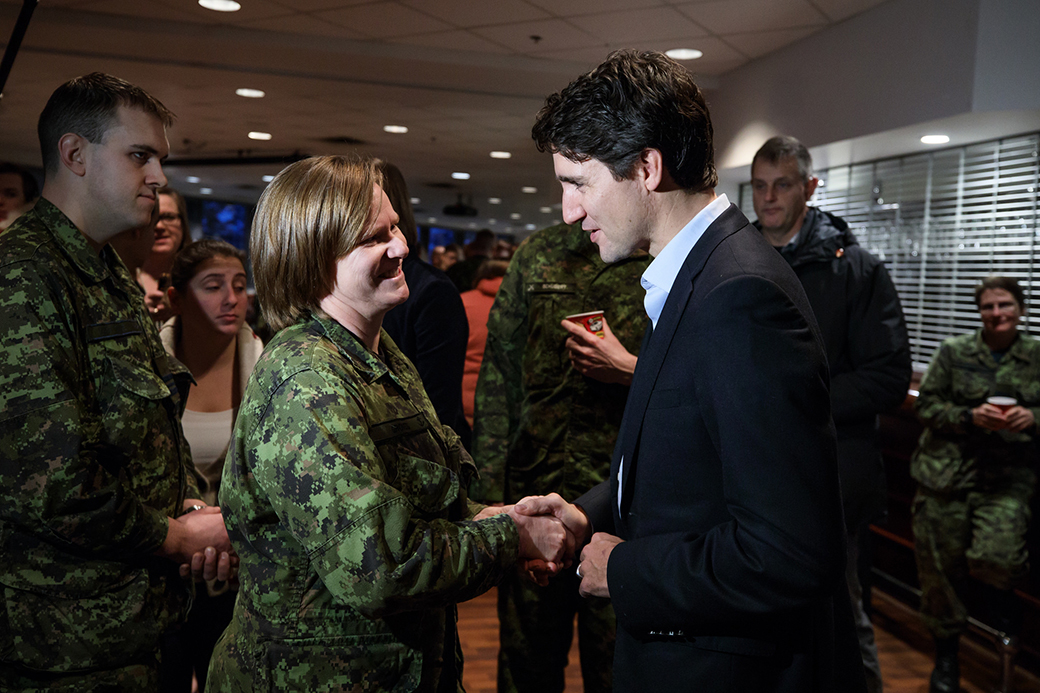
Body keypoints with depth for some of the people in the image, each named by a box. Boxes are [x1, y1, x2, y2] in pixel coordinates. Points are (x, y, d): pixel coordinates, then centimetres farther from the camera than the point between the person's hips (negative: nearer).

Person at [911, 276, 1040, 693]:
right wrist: (970, 417, -13)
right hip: (947, 471, 1)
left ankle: (998, 594, 15)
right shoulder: (953, 352, 4)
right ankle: (946, 653, 25)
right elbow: (926, 405, 2)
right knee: (941, 564, 5)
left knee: (996, 556, -23)